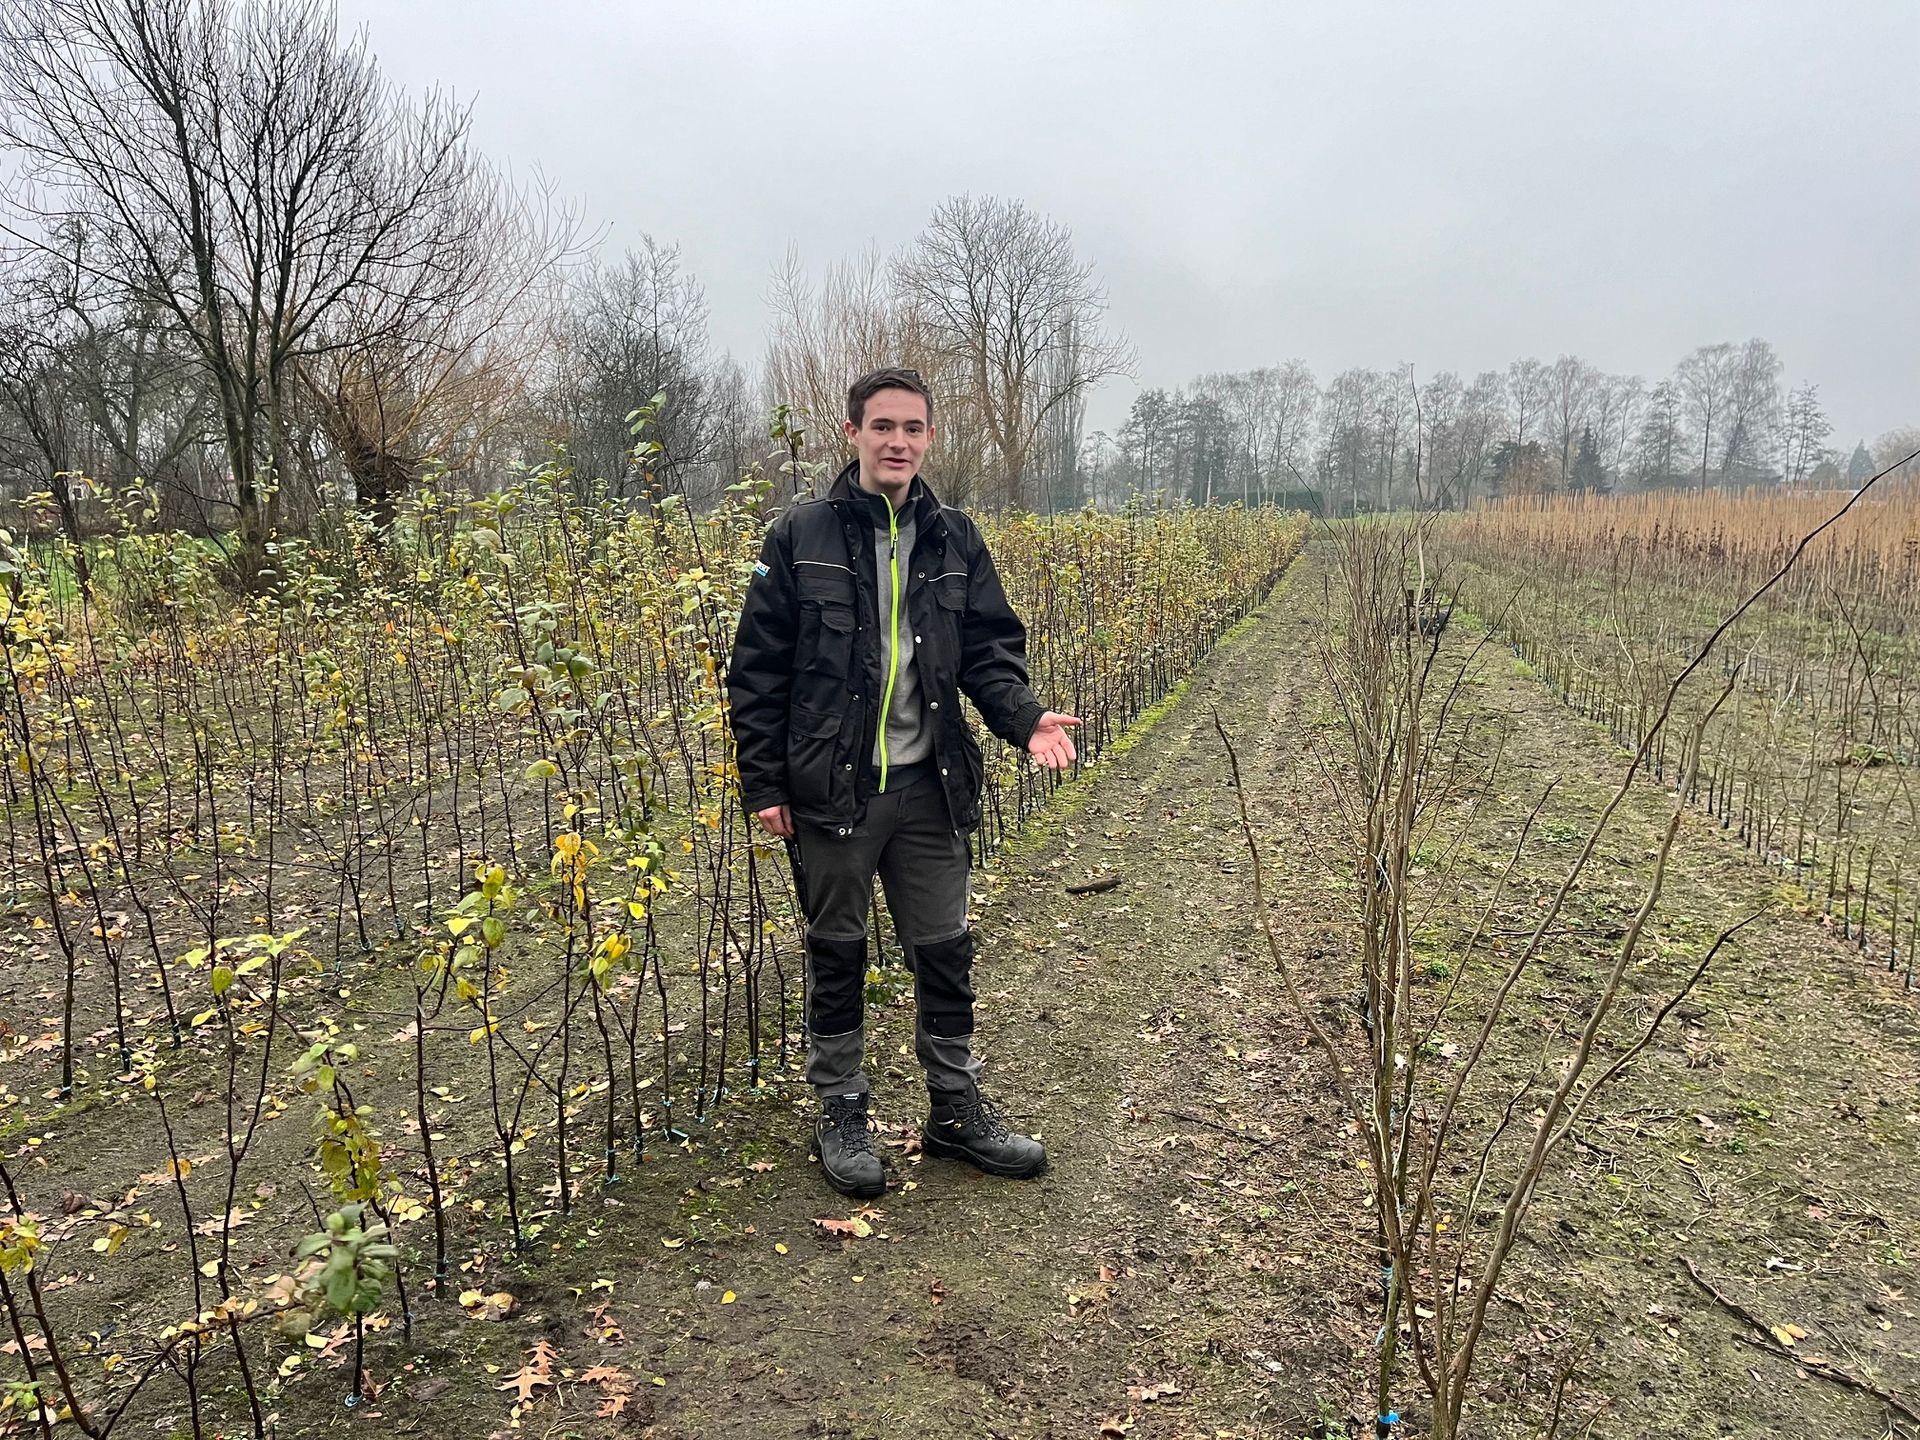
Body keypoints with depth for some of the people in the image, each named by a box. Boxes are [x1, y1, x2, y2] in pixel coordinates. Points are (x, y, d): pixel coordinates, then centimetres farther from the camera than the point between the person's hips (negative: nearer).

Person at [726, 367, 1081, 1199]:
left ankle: (957, 1108, 29)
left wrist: (1026, 718, -13)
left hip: (930, 785, 3)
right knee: (837, 952, 11)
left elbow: (990, 650, 8)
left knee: (945, 950, 11)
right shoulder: (800, 537, -3)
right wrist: (762, 783, -7)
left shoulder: (955, 541, 7)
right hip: (832, 788, -3)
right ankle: (840, 1112, 28)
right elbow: (757, 670, -3)